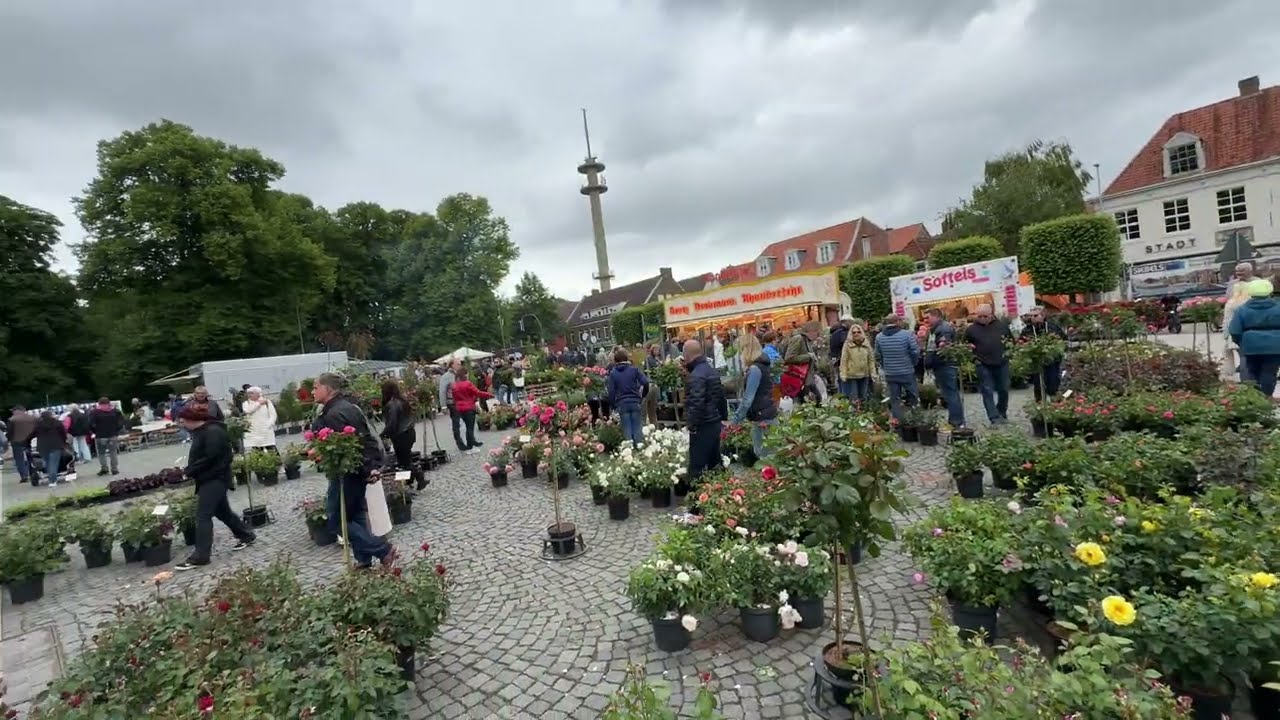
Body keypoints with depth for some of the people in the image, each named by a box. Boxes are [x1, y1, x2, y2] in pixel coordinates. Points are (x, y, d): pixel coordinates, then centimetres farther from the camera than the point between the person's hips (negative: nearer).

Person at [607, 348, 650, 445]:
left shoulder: (613, 373, 2)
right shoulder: (634, 369, 2)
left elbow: (611, 391, -2)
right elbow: (645, 382, -6)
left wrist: (613, 404, 9)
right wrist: (643, 395, 8)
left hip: (621, 404, 0)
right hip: (635, 402, 0)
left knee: (627, 429, 5)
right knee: (638, 427, 5)